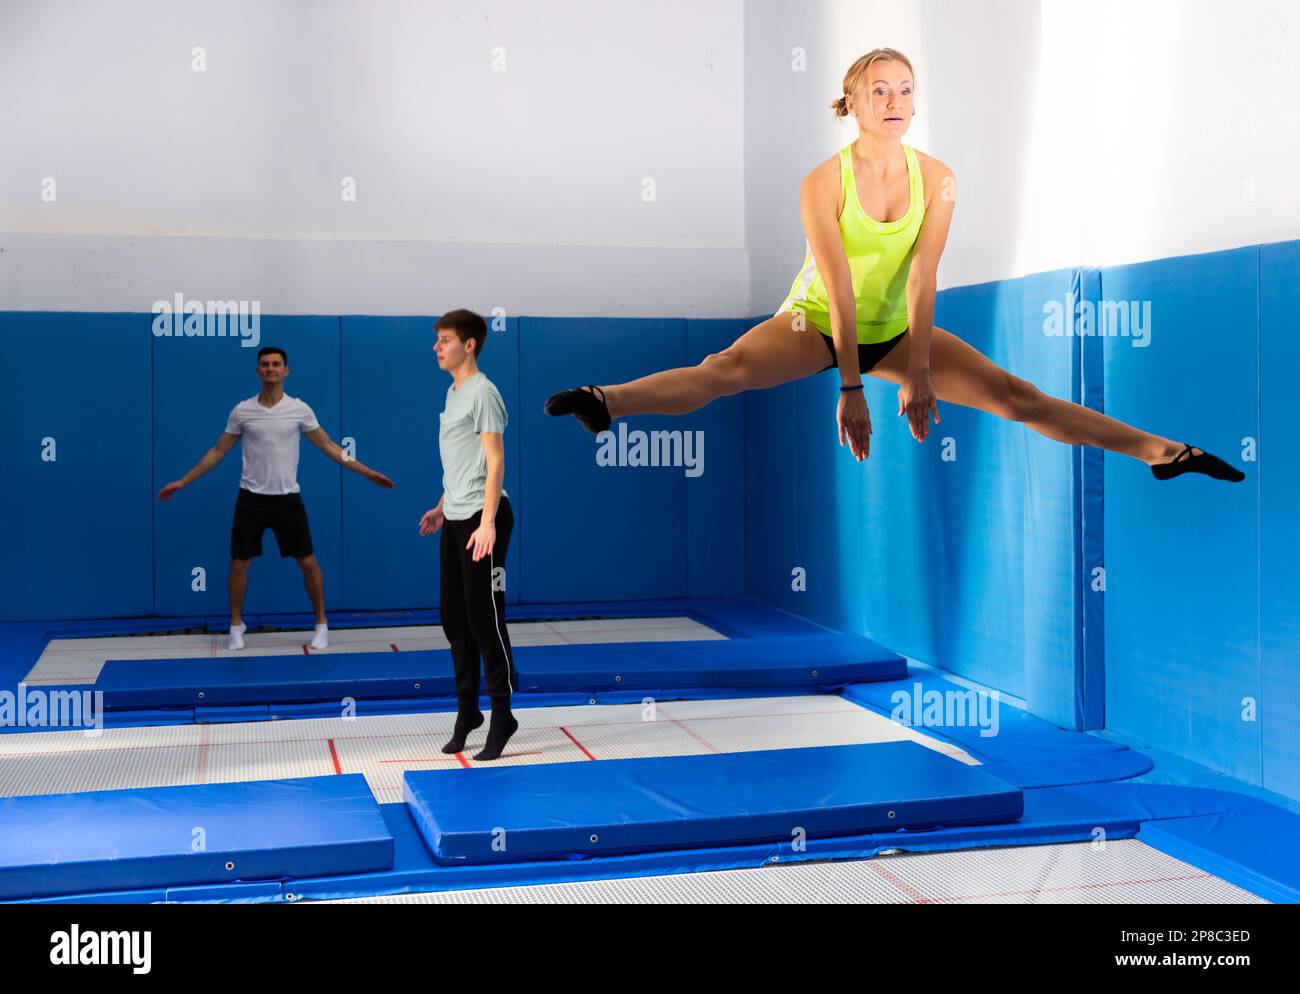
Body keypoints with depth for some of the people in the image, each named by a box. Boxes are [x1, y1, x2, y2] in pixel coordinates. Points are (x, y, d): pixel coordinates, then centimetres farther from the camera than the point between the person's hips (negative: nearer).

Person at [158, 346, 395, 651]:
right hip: (251, 499, 1)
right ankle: (236, 625, 20)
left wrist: (366, 472, -3)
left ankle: (321, 624, 15)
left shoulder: (299, 409, -2)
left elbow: (329, 447, 3)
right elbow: (218, 451, 8)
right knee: (239, 564, 3)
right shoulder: (242, 410, 0)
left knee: (308, 562, 1)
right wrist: (183, 481, 6)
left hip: (287, 498, -1)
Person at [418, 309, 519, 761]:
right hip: (454, 521, 9)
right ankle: (467, 711, 20)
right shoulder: (452, 393, 16)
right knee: (454, 619, 11)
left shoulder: (482, 392, -10)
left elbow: (495, 461, -15)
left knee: (485, 620, -5)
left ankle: (502, 715, 4)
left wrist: (488, 522, -21)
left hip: (480, 521, -9)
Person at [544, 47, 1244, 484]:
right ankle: (607, 404, -51)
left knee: (1015, 395, -7)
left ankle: (1162, 452, -5)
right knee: (728, 368, -32)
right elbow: (839, 289, -23)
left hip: (896, 329, 2)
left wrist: (918, 373, -22)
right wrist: (851, 389, -27)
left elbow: (921, 281, -15)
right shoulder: (823, 183, -17)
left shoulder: (936, 180, -8)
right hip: (816, 323, -2)